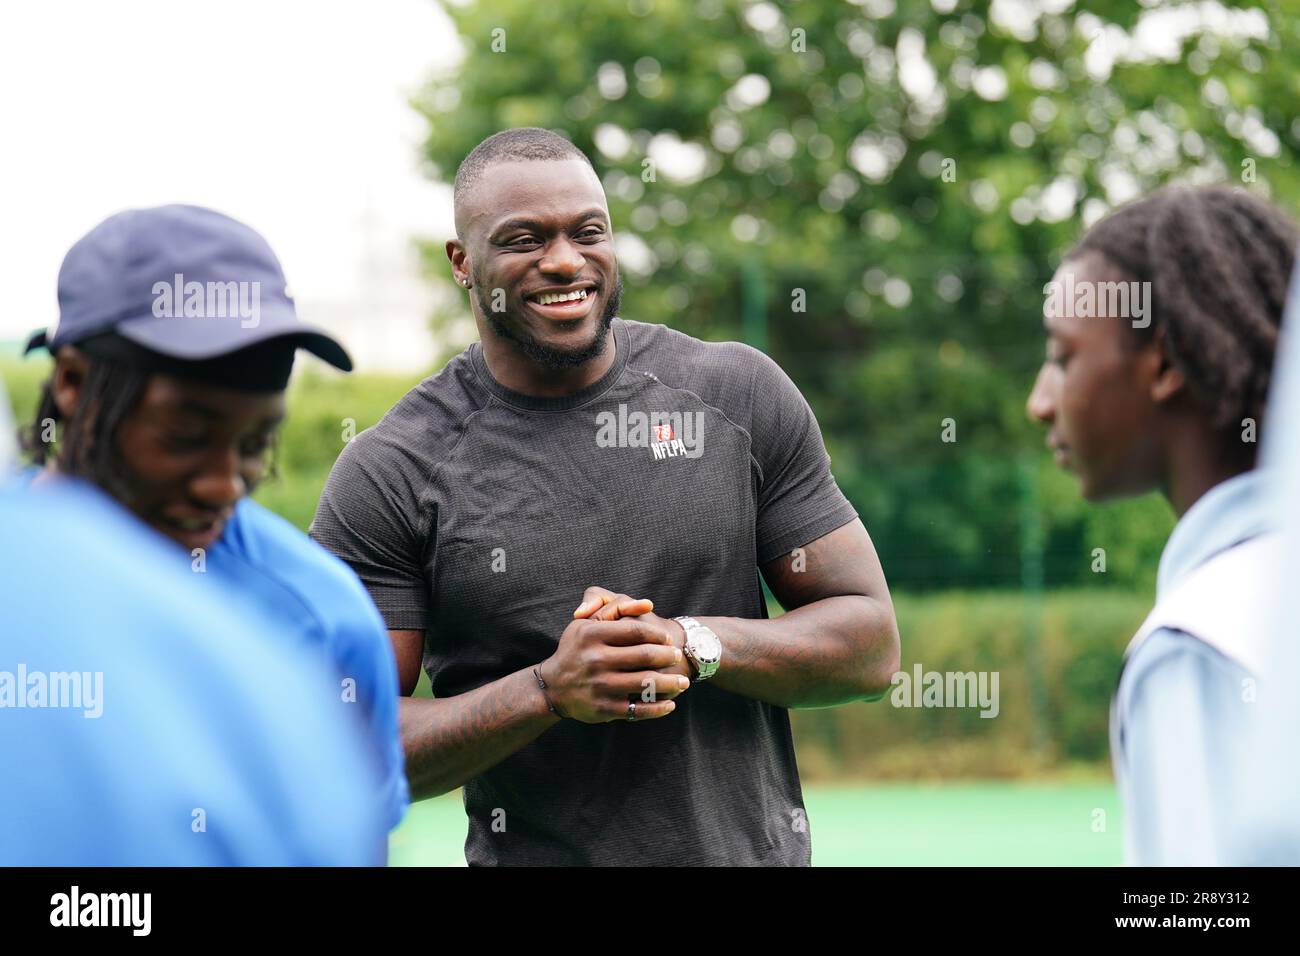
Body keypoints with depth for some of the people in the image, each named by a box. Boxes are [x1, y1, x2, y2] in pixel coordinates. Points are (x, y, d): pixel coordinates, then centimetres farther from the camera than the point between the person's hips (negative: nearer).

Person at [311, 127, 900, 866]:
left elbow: (871, 645, 0)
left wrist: (694, 646, -15)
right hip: (529, 855, -1)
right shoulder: (389, 474, -6)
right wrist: (547, 692, -21)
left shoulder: (739, 395, 0)